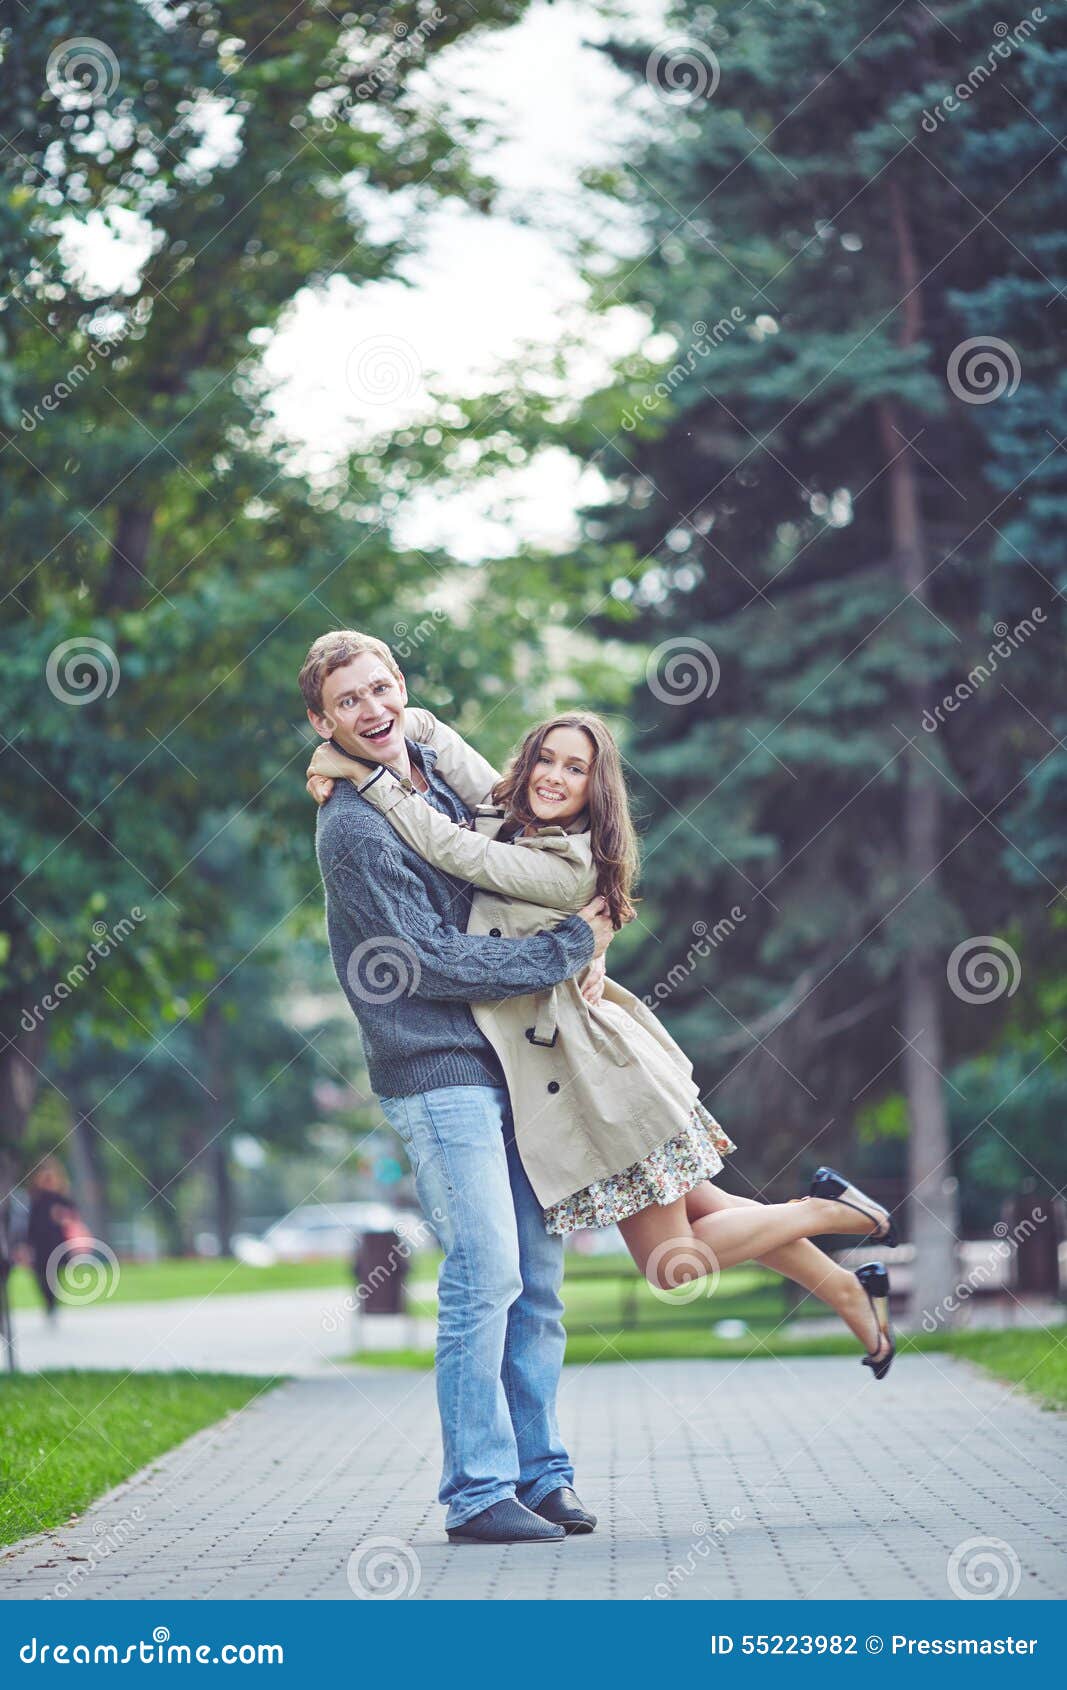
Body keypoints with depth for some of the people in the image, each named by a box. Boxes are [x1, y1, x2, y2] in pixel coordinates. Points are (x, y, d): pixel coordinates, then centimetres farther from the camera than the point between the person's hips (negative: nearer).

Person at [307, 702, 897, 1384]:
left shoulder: (571, 867, -17)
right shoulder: (503, 810, 5)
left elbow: (454, 851, -24)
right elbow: (421, 727, 9)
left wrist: (364, 773, -20)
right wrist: (338, 753, -8)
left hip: (587, 1067, -9)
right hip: (547, 1066, 9)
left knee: (673, 1265, -1)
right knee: (693, 1206, 16)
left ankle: (827, 1210, 15)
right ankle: (852, 1293, 29)